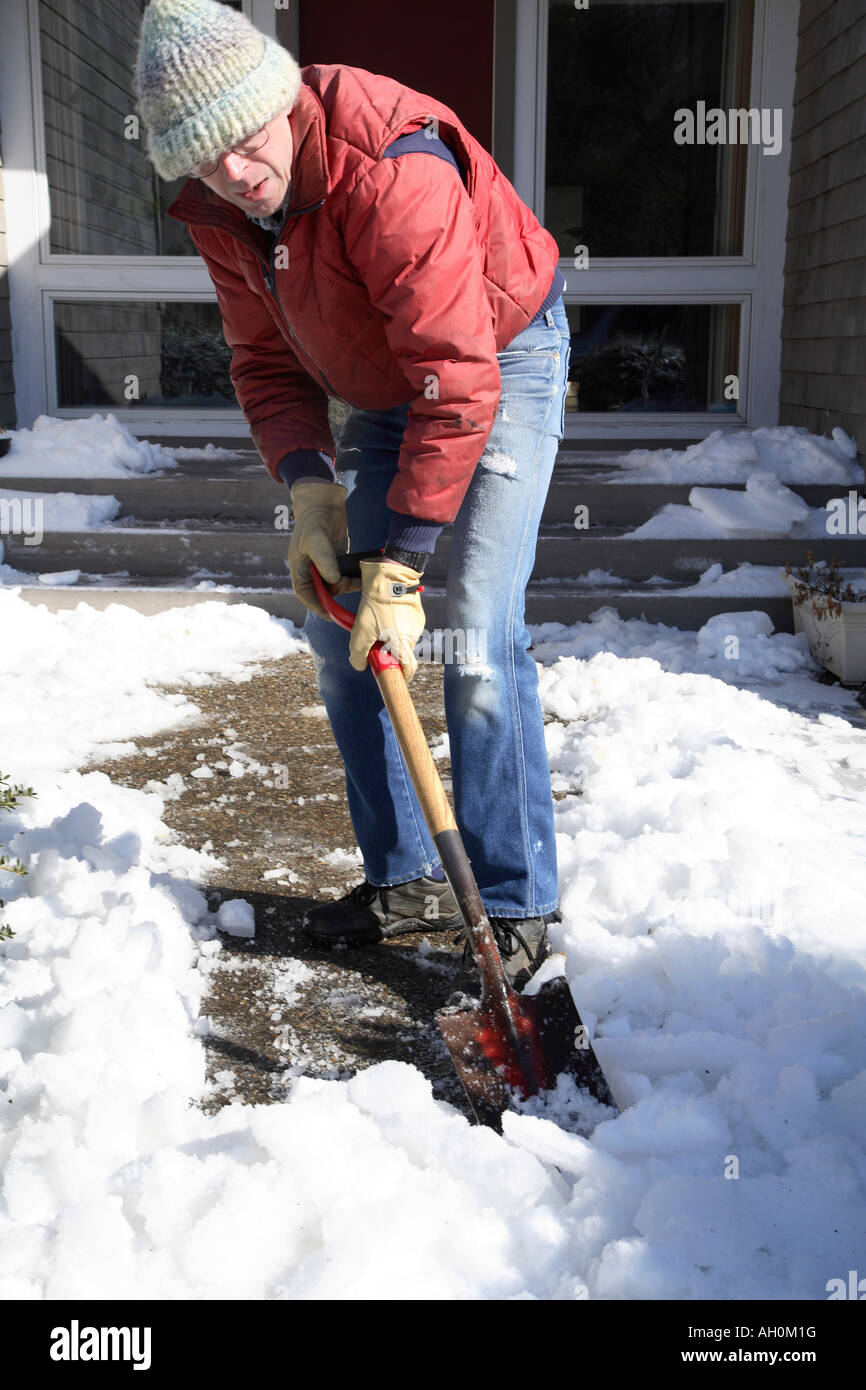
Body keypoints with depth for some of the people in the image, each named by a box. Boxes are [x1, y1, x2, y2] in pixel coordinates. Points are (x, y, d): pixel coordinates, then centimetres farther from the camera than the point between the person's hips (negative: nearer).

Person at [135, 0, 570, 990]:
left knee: (477, 635, -19)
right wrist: (308, 483, -19)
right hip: (381, 389, 7)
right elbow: (265, 358, -1)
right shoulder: (215, 207, -9)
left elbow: (457, 382, -36)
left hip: (499, 360, -7)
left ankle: (515, 906, -6)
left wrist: (399, 561, -36)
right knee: (335, 627, 3)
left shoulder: (396, 171, -33)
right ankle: (405, 878, 13)